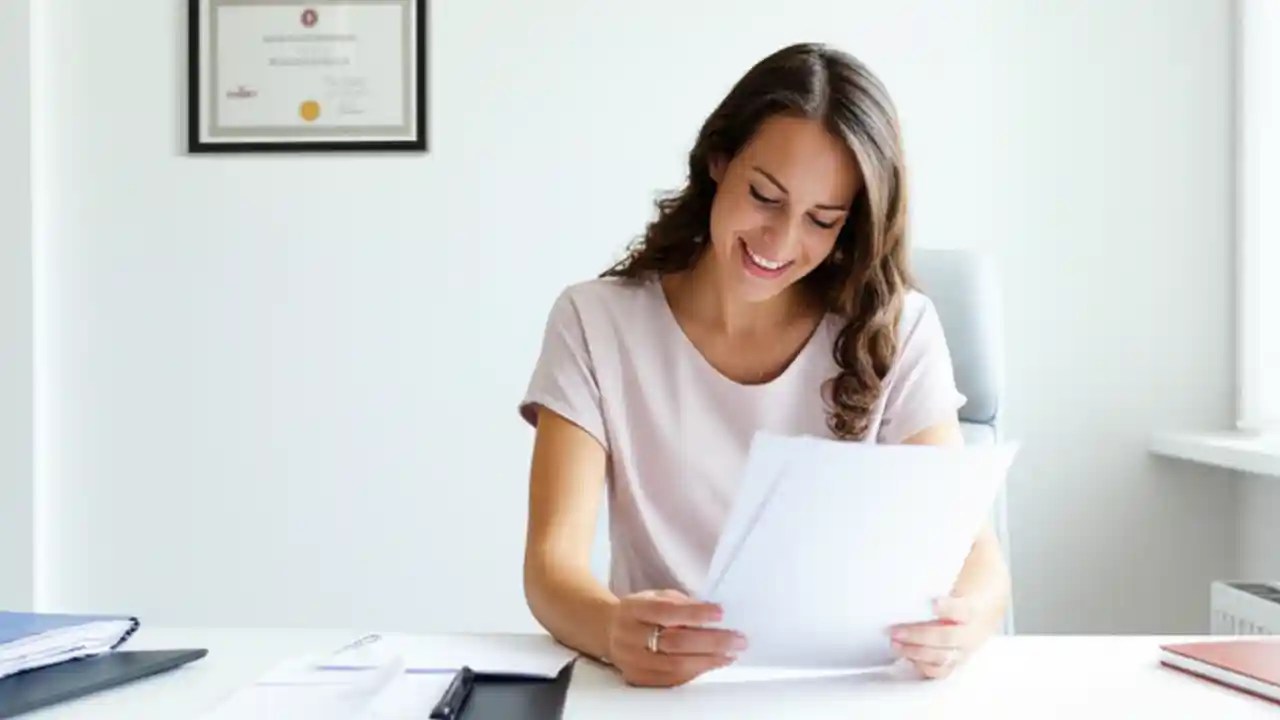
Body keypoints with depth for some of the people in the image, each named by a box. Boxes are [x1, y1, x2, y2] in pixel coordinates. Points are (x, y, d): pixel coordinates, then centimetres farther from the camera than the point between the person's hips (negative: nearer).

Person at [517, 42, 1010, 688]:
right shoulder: (594, 324, -4)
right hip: (665, 683, -1)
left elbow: (972, 549, -7)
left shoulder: (898, 331, -2)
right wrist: (614, 629, -34)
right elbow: (553, 562, -12)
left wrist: (960, 620, -30)